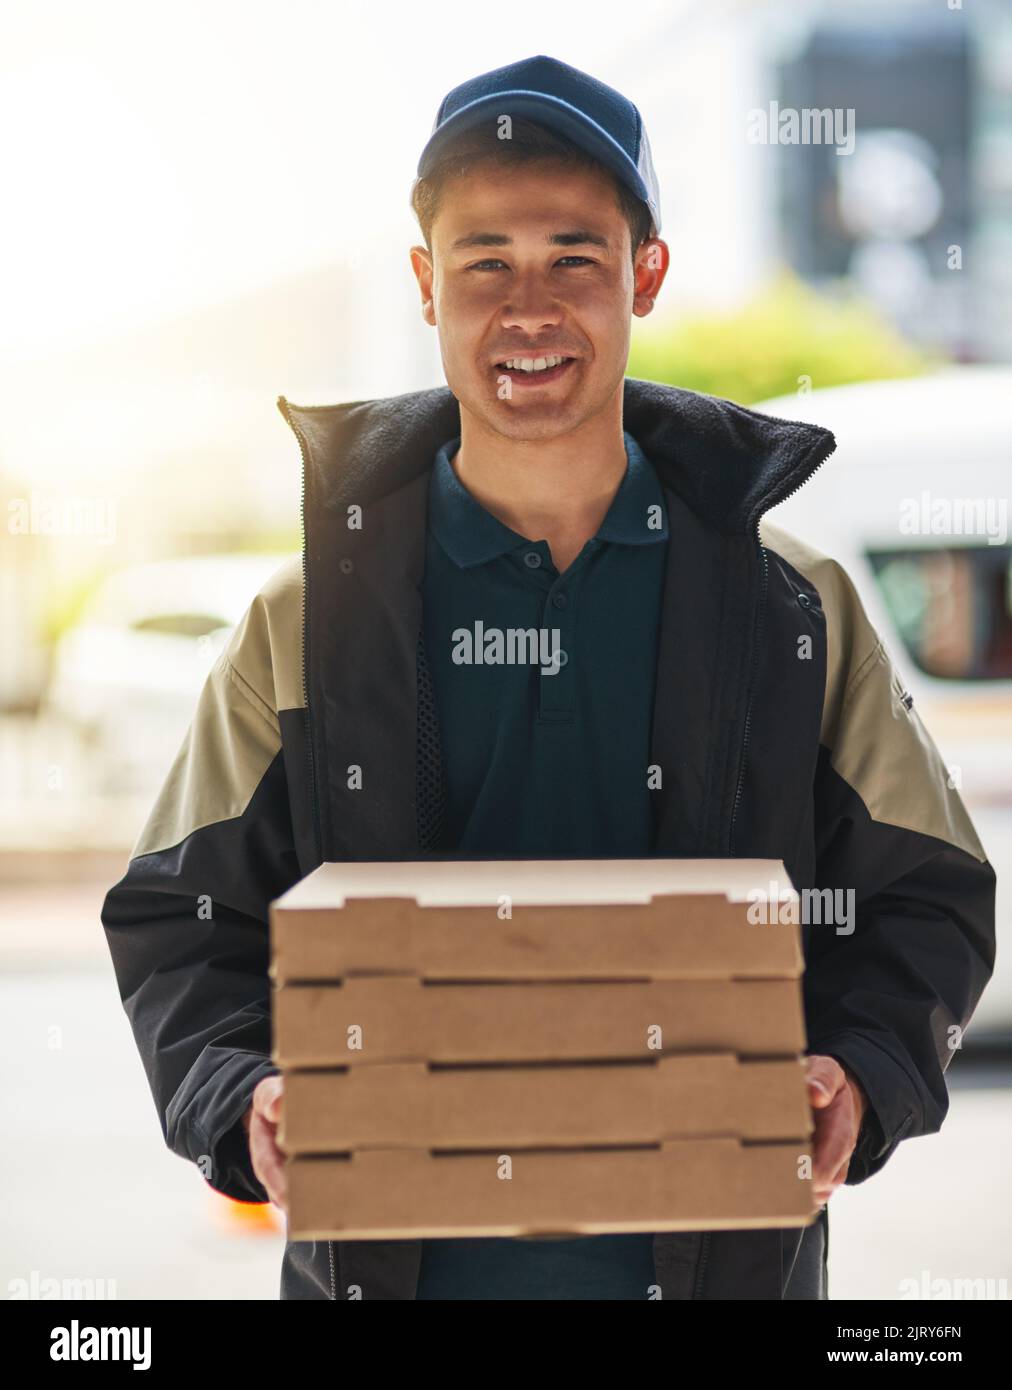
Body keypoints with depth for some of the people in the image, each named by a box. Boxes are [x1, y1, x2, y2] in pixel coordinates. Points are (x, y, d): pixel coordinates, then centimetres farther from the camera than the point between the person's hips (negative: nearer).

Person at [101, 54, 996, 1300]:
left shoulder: (796, 610, 2)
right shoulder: (313, 616, 2)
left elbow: (922, 898, 6)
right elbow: (181, 923, 5)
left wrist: (861, 1078, -13)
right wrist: (242, 1102, -14)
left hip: (715, 1252, 0)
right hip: (388, 1254, 0)